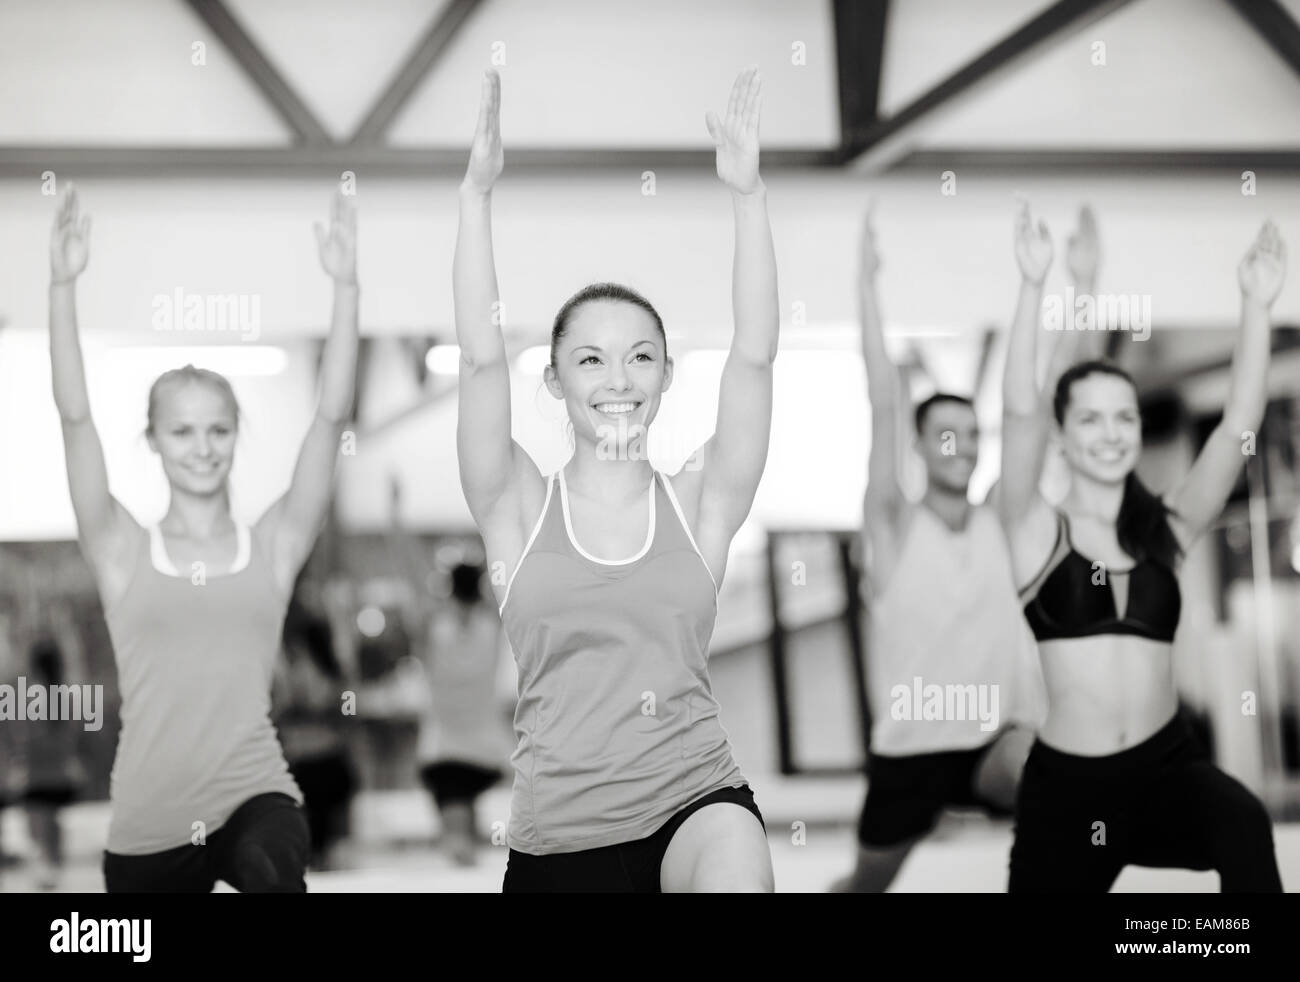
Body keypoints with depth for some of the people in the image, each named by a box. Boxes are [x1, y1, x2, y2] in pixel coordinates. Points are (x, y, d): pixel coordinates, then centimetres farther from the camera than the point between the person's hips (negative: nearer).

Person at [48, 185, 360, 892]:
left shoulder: (274, 546, 6)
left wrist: (345, 288, -13)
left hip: (255, 795, -2)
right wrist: (63, 286, -15)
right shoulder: (122, 553, 5)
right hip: (148, 823, 2)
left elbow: (331, 417, -4)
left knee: (271, 865, -38)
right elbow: (75, 416, -6)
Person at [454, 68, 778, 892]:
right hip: (557, 832, 2)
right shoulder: (521, 511, 6)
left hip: (697, 800, -1)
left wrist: (748, 197, -13)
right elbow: (482, 358, -6)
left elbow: (755, 356, -4)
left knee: (738, 875, -36)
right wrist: (478, 192, -14)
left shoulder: (699, 505, 6)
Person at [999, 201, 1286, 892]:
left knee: (1245, 828, -31)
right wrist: (1033, 286, -23)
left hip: (1168, 765, 1)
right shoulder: (1039, 533, 2)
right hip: (1066, 778, -1)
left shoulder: (1165, 528, 10)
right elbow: (1018, 412, -13)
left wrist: (1256, 304, -11)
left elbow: (1239, 424, -1)